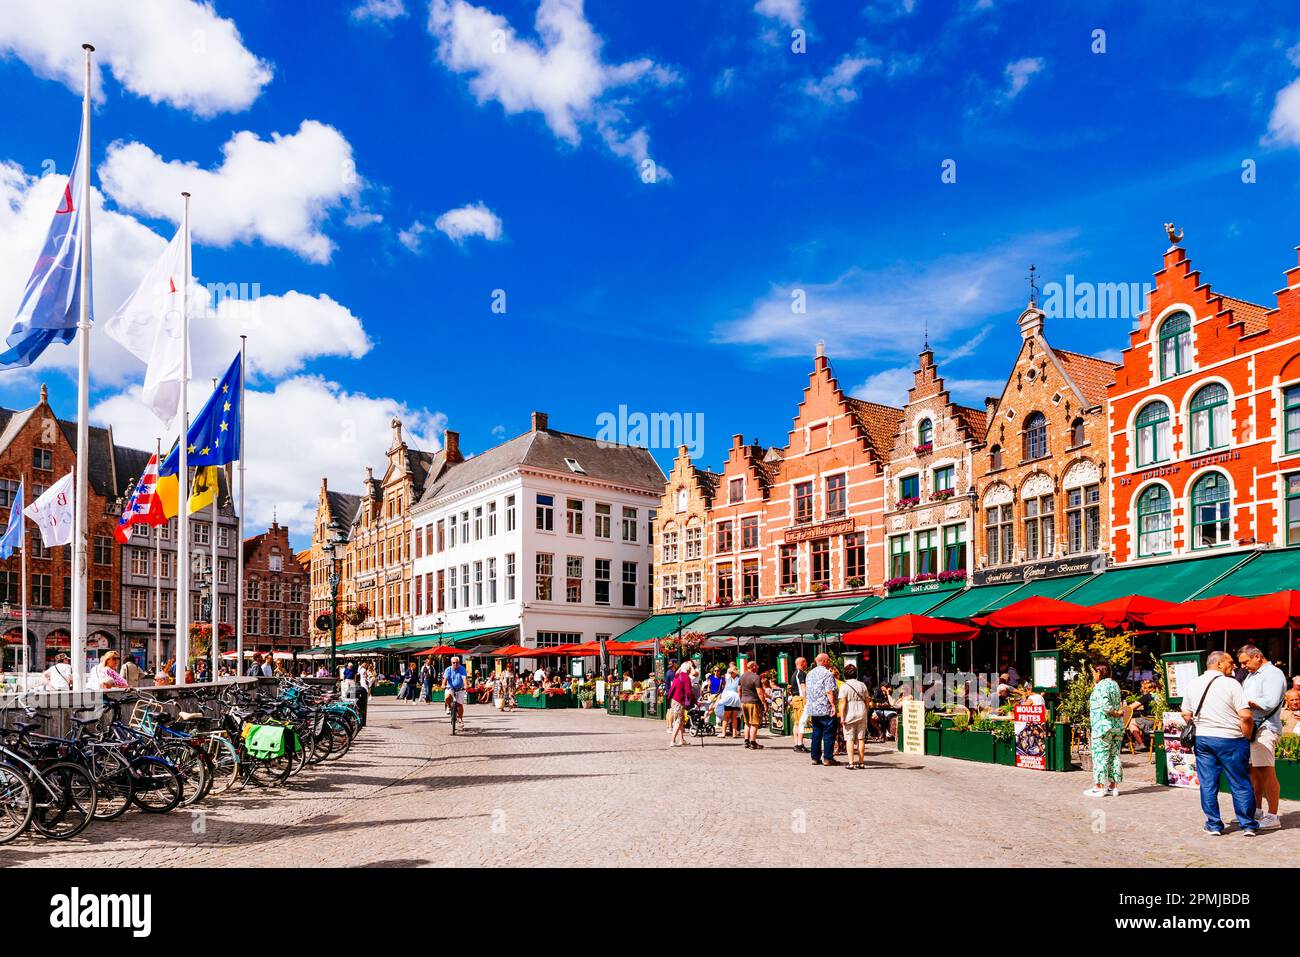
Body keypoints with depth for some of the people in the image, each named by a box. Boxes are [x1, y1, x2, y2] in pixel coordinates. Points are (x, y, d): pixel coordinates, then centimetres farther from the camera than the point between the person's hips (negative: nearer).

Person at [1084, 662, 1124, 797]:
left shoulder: (1100, 686, -13)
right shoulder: (1115, 684, 12)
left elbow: (1105, 705, -25)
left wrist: (1116, 713, -11)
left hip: (1102, 726, -8)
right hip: (1118, 727, 8)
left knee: (1100, 756, -2)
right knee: (1114, 756, 11)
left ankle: (1099, 787, 2)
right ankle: (1113, 786, 15)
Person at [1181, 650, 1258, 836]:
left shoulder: (1193, 685, 6)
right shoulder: (1231, 684, -10)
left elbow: (1186, 715, 10)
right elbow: (1246, 716, -17)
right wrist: (1246, 737, -3)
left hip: (1202, 739, 4)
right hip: (1230, 739, -4)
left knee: (1208, 784, 8)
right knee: (1241, 784, 8)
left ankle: (1213, 825, 12)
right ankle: (1248, 825, 14)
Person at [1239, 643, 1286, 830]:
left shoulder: (1273, 674, -7)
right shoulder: (1251, 675, 22)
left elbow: (1269, 703, -18)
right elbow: (1243, 699, 25)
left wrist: (1245, 701, -12)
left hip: (1265, 729, -9)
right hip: (1249, 728, 9)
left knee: (1267, 772, -8)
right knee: (1253, 771, 13)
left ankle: (1272, 817, -4)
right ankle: (1257, 812, 22)